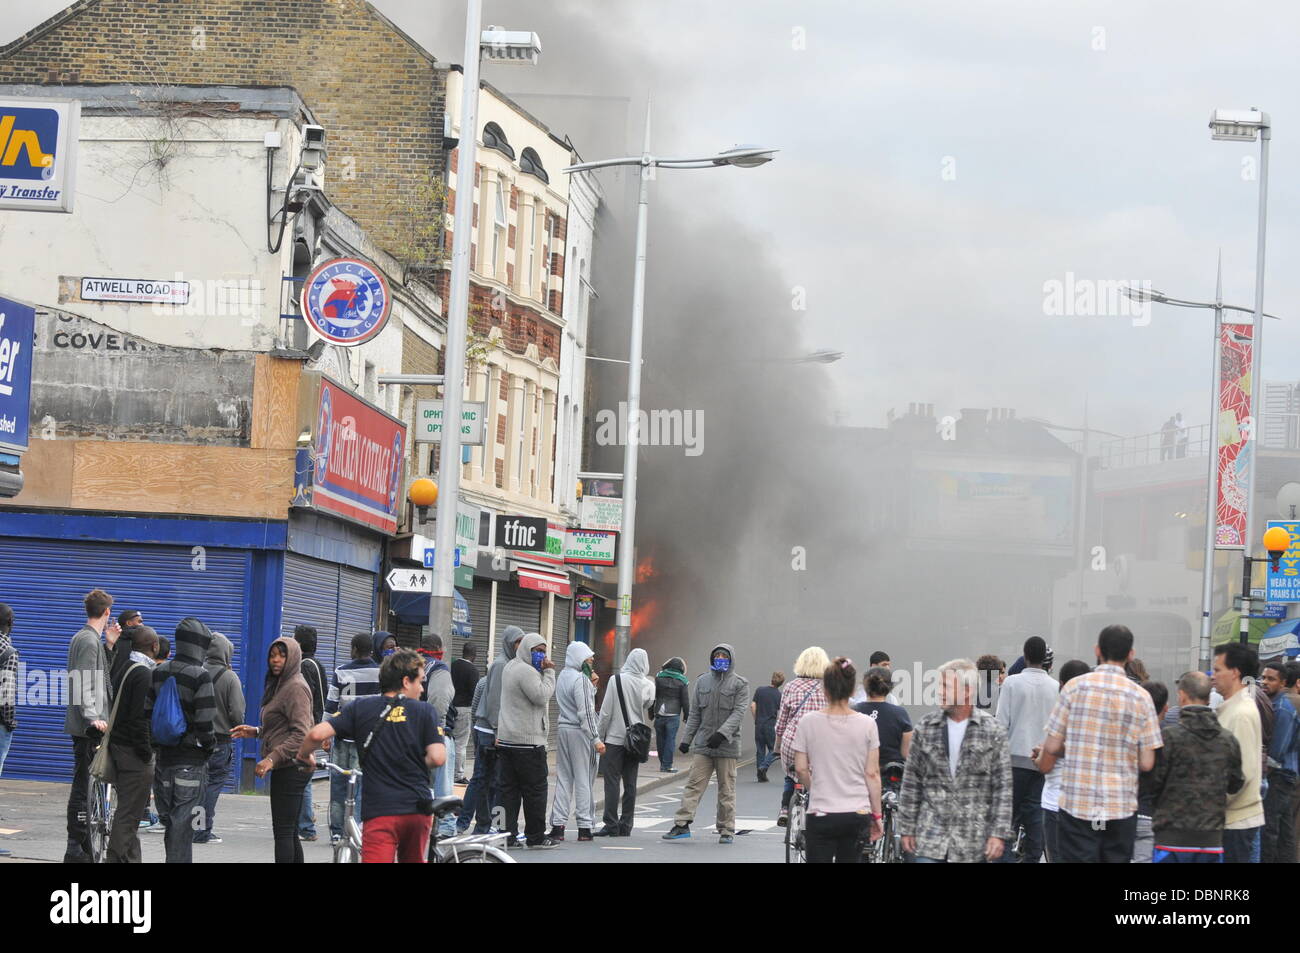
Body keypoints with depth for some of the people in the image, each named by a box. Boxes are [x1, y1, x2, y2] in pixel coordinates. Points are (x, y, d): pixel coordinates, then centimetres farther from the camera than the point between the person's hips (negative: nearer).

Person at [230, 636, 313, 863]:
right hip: (286, 768, 11)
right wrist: (256, 732, 16)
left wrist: (272, 758, -25)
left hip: (291, 766, -11)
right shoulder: (280, 685, 19)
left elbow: (301, 733, -21)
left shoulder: (296, 687, -13)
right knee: (289, 833, 12)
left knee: (283, 831, -11)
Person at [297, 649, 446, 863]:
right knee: (414, 860, 21)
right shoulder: (426, 712, 2)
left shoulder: (361, 707, 4)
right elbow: (437, 758, -8)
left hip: (380, 811, -2)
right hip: (419, 810, 2)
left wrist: (303, 755, 14)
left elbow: (317, 734, -6)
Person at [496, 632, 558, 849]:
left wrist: (545, 672, 7)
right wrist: (549, 673, -11)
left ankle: (507, 834, 5)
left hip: (507, 740, 10)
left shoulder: (510, 667, 19)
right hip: (528, 741, -10)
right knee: (535, 790, -2)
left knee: (508, 789, 7)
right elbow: (542, 696, -21)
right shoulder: (527, 671, -14)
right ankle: (536, 837, 1)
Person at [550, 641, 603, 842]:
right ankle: (585, 827, 3)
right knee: (584, 779, 0)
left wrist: (591, 686, 10)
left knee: (563, 778, 9)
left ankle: (557, 825, 7)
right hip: (580, 733, -7)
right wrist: (596, 739, -15)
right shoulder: (581, 679, -14)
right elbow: (585, 712, -18)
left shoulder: (562, 677, 12)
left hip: (564, 729, 7)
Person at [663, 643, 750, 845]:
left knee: (726, 790, 2)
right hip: (703, 745, 3)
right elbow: (694, 714, 16)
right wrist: (686, 739, 10)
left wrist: (722, 733, -22)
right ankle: (682, 824, -7)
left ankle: (727, 830, 8)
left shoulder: (740, 684, 2)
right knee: (693, 784, -5)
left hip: (727, 745, -3)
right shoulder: (702, 682, 13)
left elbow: (739, 712, -9)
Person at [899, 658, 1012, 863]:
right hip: (931, 837, 1)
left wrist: (999, 834, -8)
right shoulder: (926, 727, 5)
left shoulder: (993, 730, -1)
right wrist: (907, 828, 5)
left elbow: (1003, 787, -2)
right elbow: (911, 783, 8)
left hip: (973, 838, -1)